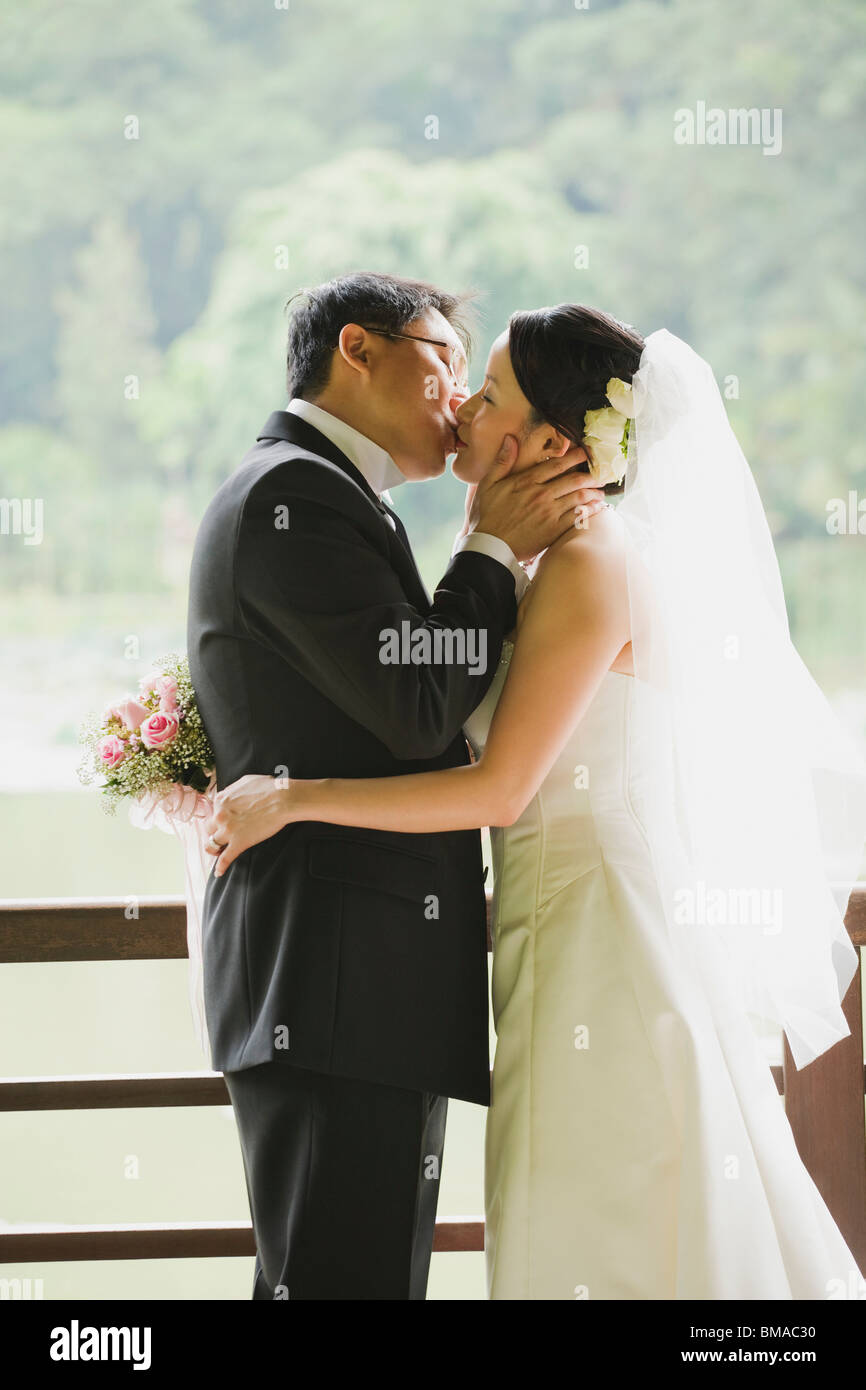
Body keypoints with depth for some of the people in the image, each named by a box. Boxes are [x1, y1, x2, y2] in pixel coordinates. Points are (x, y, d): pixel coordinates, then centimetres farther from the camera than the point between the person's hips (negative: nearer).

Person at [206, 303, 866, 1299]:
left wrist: (289, 798, -15)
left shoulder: (588, 567, -14)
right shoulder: (598, 561, 15)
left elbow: (498, 788, -19)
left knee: (607, 1250, -5)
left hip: (601, 944, -10)